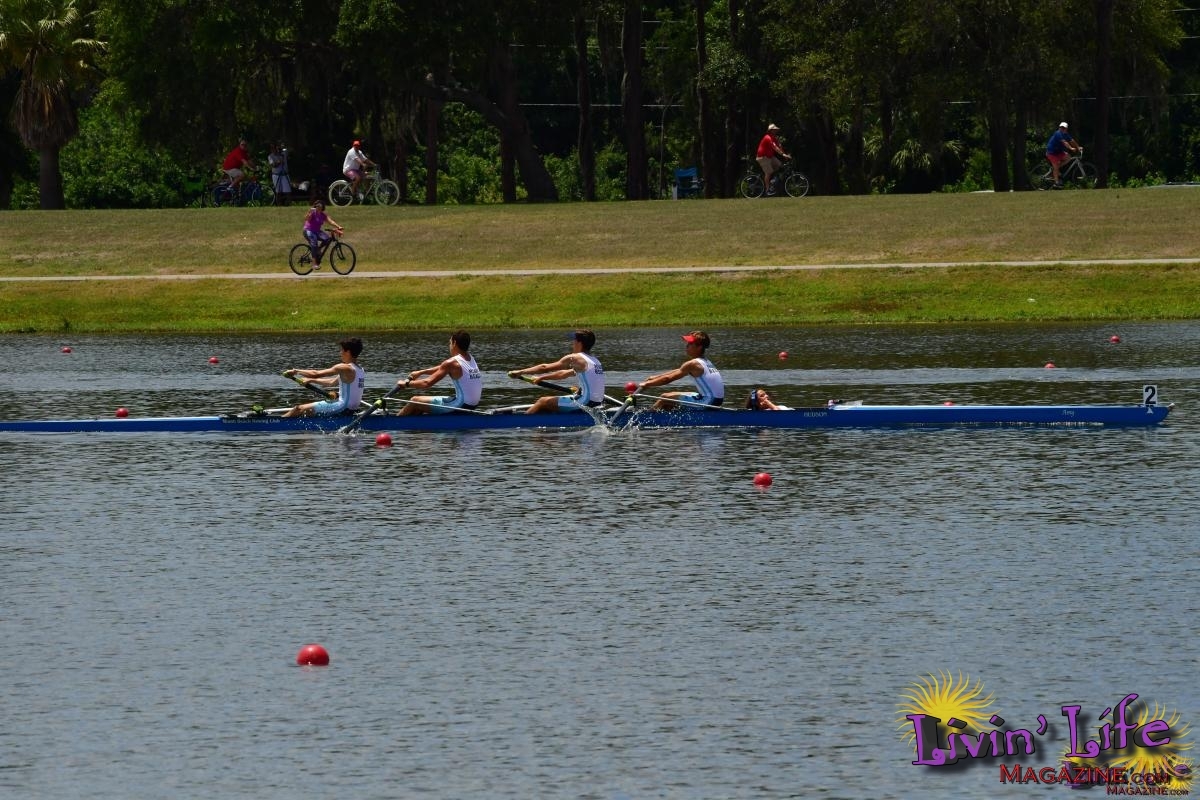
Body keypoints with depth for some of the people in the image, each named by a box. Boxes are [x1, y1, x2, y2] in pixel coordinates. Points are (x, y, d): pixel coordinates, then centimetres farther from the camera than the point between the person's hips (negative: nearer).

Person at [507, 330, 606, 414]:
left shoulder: (574, 358, -11)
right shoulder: (594, 360, 16)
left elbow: (545, 368, -8)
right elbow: (563, 374, 27)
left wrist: (521, 372, 1)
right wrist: (541, 378, 32)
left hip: (586, 403, -9)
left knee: (543, 402, 5)